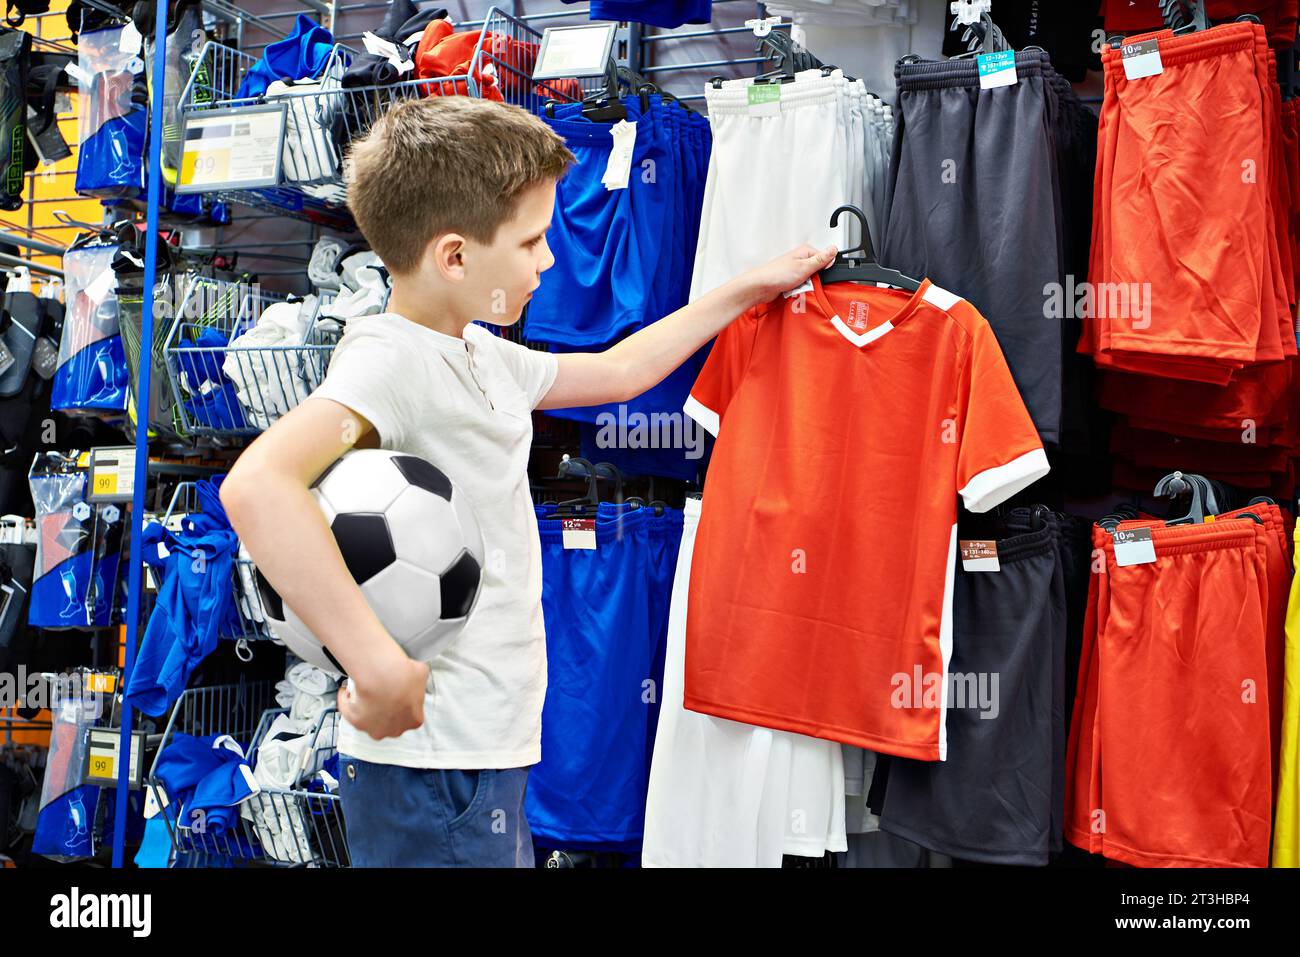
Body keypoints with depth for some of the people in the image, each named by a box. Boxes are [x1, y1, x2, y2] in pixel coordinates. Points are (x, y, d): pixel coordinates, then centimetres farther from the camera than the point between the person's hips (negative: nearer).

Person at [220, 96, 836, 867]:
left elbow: (617, 371, 27)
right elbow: (258, 486, -37)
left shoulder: (480, 355, 11)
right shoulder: (390, 359, -20)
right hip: (436, 769, -9)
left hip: (488, 751, 9)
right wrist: (380, 668, -34)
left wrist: (748, 290, 31)